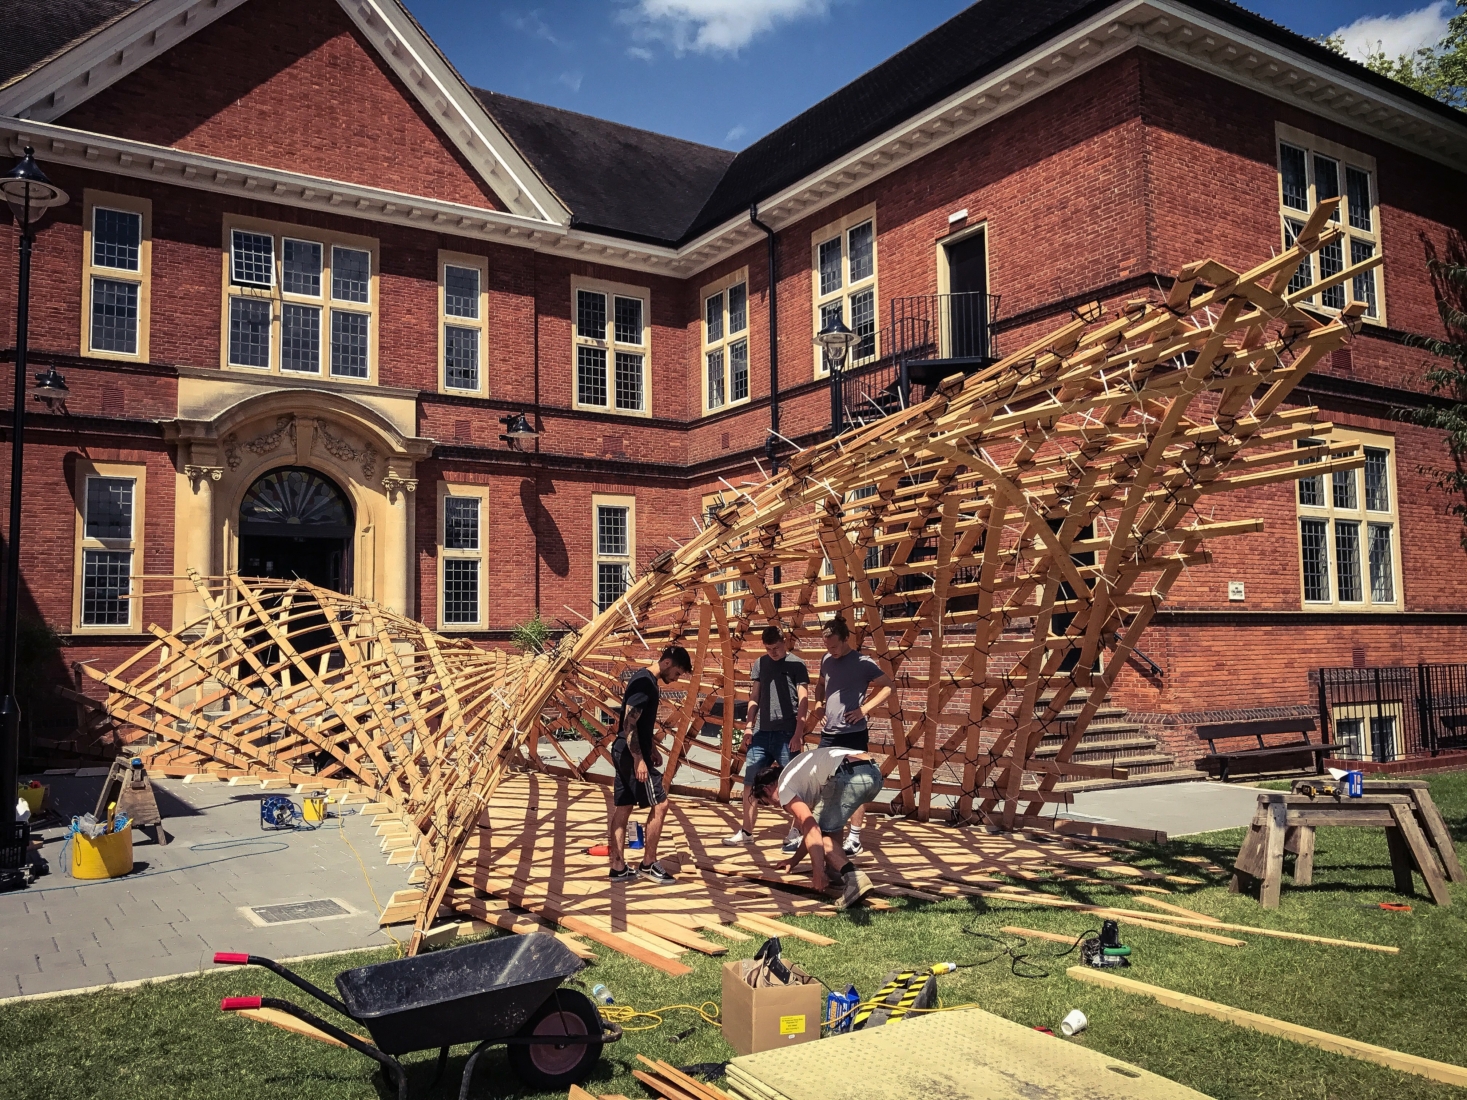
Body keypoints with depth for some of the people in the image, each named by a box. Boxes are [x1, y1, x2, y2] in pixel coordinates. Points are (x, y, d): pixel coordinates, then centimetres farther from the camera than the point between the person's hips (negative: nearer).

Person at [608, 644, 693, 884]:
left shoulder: (648, 681, 14)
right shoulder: (644, 683, -17)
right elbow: (628, 723, -22)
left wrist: (652, 749, 20)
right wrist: (639, 759, -23)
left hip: (624, 753, 10)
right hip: (632, 754, -10)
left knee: (622, 808, 10)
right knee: (659, 804, -4)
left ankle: (618, 868, 15)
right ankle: (648, 865, 5)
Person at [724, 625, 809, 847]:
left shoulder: (796, 665, -2)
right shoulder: (760, 664, 12)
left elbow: (803, 701, -5)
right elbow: (755, 697, 15)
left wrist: (798, 733, -12)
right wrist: (749, 726, 6)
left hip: (786, 734, -5)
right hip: (761, 732, 5)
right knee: (750, 783, 4)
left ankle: (798, 832, 12)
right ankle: (747, 831, 14)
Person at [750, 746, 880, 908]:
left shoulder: (784, 786, 11)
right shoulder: (799, 774, 36)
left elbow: (811, 830, -3)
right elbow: (812, 827, 43)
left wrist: (818, 873, -5)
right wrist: (794, 860, 51)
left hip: (849, 776, -9)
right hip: (873, 772, 9)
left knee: (819, 833, 5)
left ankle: (854, 878, -16)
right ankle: (833, 868, 25)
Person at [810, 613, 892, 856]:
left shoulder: (863, 663, -9)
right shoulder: (826, 660, 9)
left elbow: (888, 686, -6)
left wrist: (865, 708, -14)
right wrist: (818, 703, 7)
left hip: (854, 735, -6)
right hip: (828, 734, 6)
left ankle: (854, 837, 8)